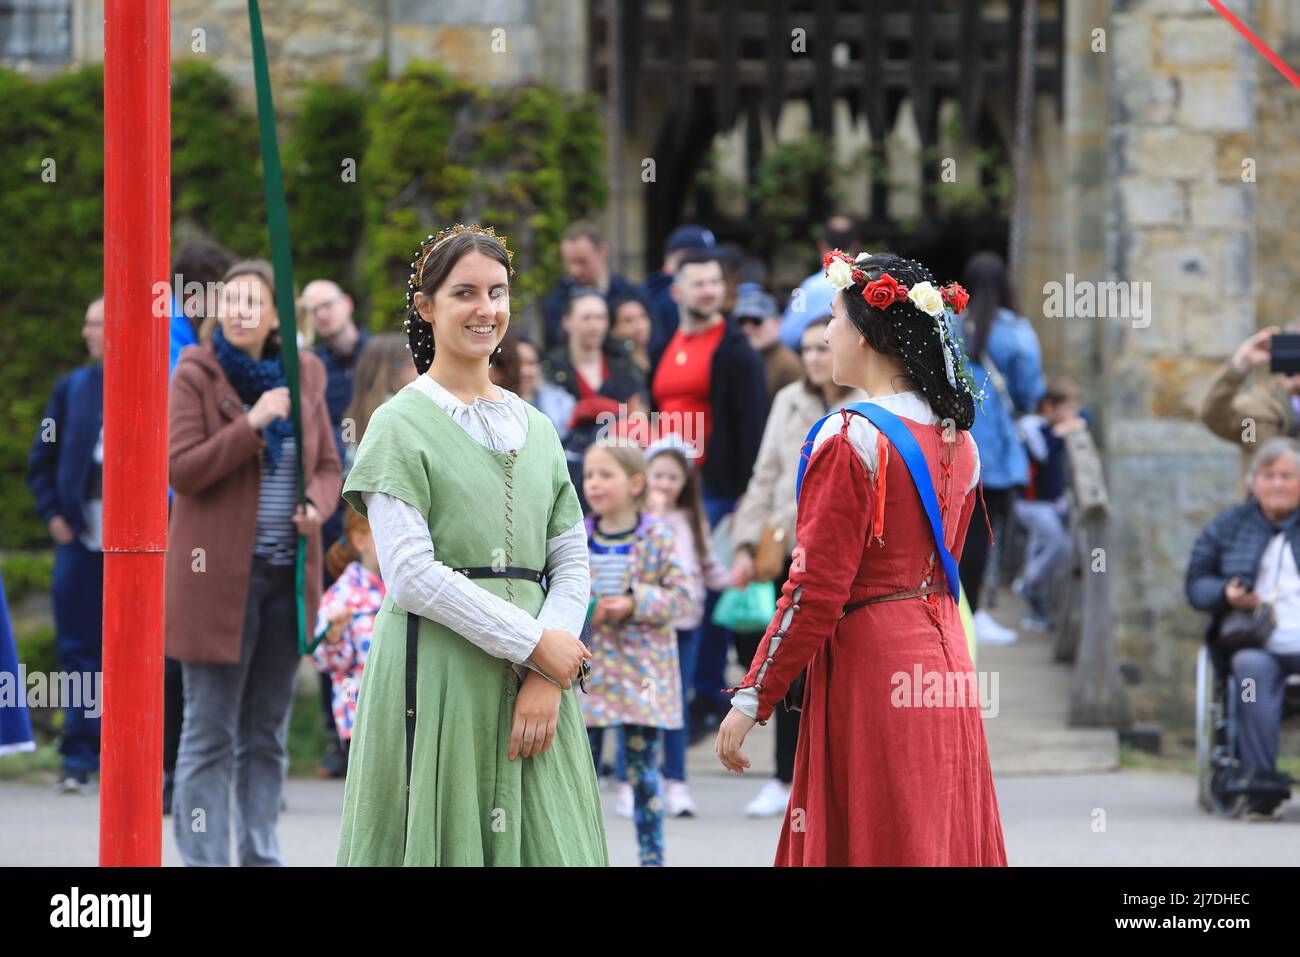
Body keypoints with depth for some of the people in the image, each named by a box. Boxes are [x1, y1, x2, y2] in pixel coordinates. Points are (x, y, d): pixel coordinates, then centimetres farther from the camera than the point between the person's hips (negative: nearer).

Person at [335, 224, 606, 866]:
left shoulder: (535, 428, 15)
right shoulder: (402, 423, -1)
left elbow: (572, 563, 10)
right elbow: (411, 576, -11)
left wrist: (547, 680, -6)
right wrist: (534, 644, -13)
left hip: (535, 680, 5)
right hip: (437, 671, -5)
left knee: (547, 843, -1)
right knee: (441, 836, -6)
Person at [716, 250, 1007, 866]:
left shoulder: (852, 438, -14)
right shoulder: (956, 438, 9)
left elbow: (816, 591, -16)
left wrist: (751, 700, -11)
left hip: (870, 671, -8)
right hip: (945, 667, 8)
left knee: (871, 845, -3)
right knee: (943, 837, 11)